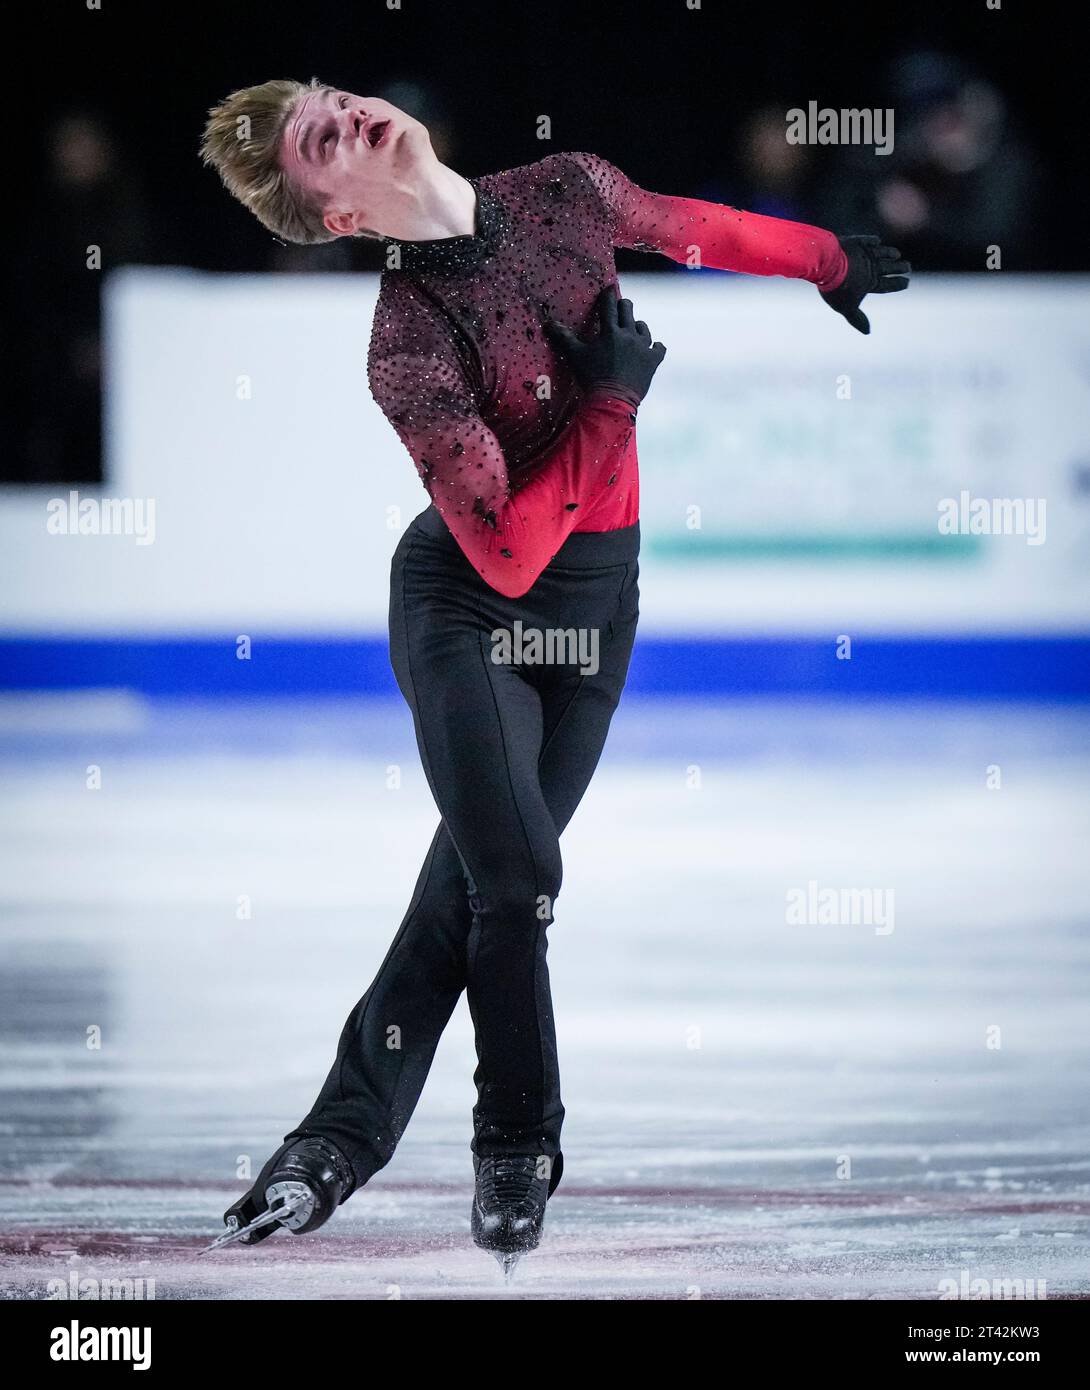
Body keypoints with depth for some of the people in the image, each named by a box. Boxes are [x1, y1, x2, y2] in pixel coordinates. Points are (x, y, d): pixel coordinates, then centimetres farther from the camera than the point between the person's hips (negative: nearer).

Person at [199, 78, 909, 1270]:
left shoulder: (565, 192, -8)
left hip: (594, 599, 5)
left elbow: (696, 228, 15)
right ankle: (515, 1158, 4)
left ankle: (346, 1133, 14)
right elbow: (506, 551, -26)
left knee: (480, 874, 3)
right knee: (518, 878, -17)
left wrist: (831, 260, 28)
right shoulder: (406, 347, -24)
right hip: (467, 602, -5)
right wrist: (612, 396, -21)